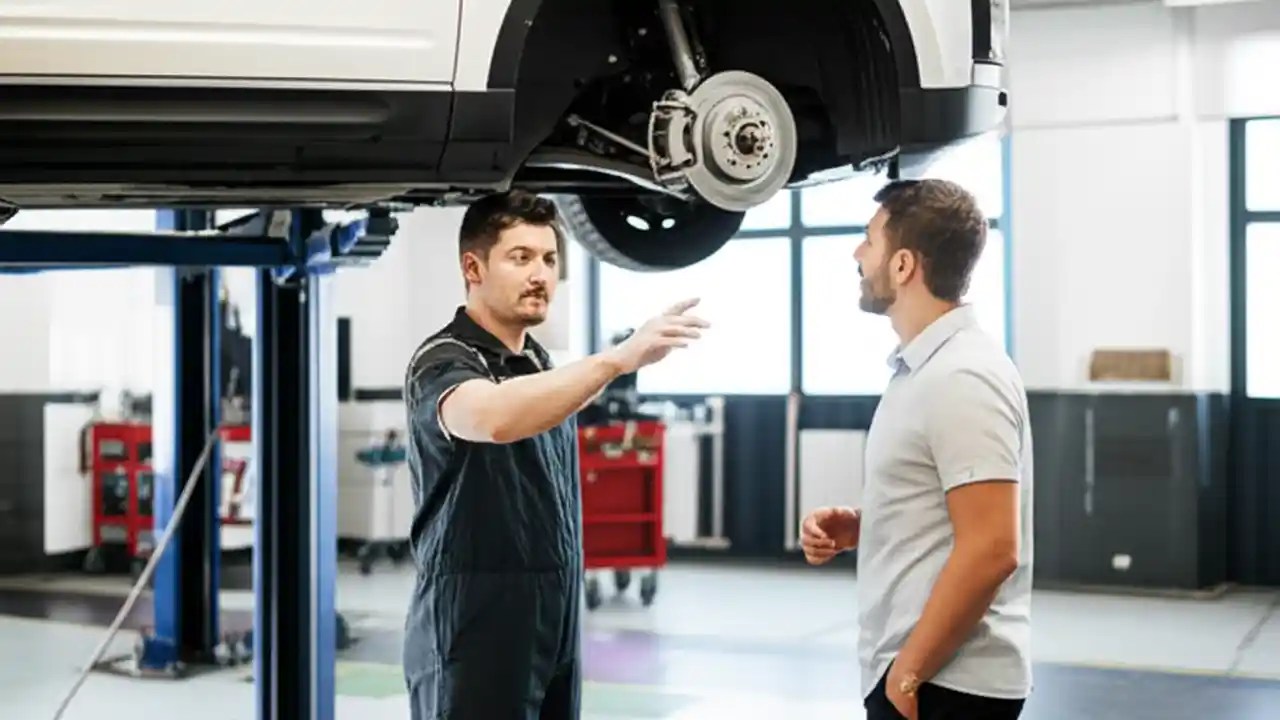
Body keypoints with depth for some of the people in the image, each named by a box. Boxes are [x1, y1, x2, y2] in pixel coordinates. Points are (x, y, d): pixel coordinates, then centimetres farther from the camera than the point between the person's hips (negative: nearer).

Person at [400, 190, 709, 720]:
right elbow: (492, 418, -36)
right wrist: (620, 358, -43)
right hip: (473, 636, -8)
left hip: (556, 631, 8)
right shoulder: (444, 362, -14)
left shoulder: (542, 366, 14)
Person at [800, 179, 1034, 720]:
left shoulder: (960, 377, -19)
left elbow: (990, 548, -25)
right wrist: (856, 527, 6)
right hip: (912, 671, 10)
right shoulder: (923, 368, 12)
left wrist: (907, 673, -20)